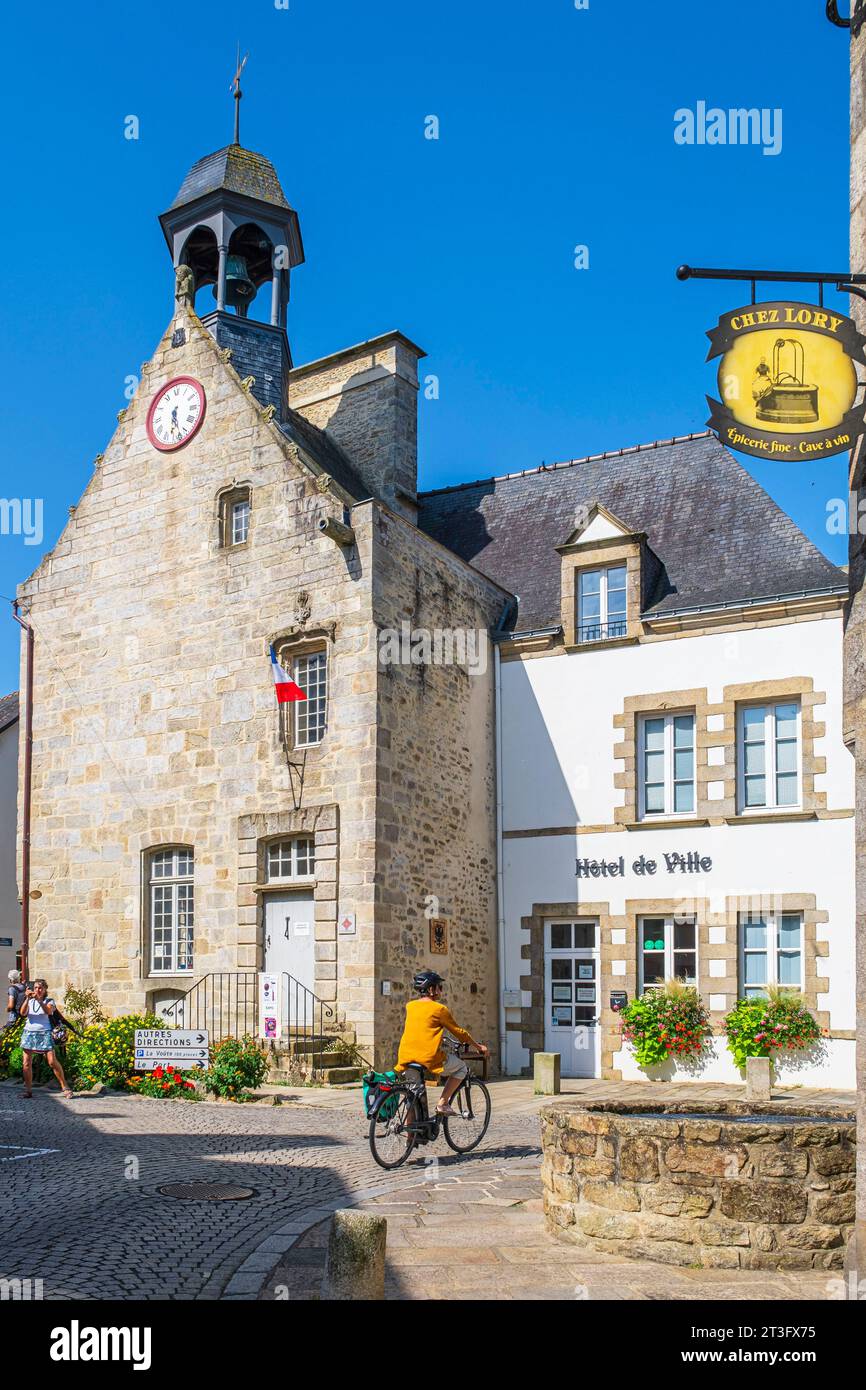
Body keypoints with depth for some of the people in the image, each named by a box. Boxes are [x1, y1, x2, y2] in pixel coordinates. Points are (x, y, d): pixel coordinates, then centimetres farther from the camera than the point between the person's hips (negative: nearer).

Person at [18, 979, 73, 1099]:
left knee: (52, 1062, -9)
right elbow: (22, 1013, -7)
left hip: (44, 1033, -3)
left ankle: (65, 1088, -2)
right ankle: (28, 1090, 8)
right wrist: (27, 999, -19)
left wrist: (39, 999, -28)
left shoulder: (49, 1001, 4)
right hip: (29, 1033, 3)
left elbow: (48, 1011, -18)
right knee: (27, 1062, -1)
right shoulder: (29, 1001, 11)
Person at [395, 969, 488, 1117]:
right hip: (429, 1058, -6)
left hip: (405, 1059, 6)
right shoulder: (439, 1009, -4)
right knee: (461, 1067, 18)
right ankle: (442, 1103, 8)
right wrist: (478, 1046, 17)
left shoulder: (410, 1006, 13)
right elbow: (459, 1032, 3)